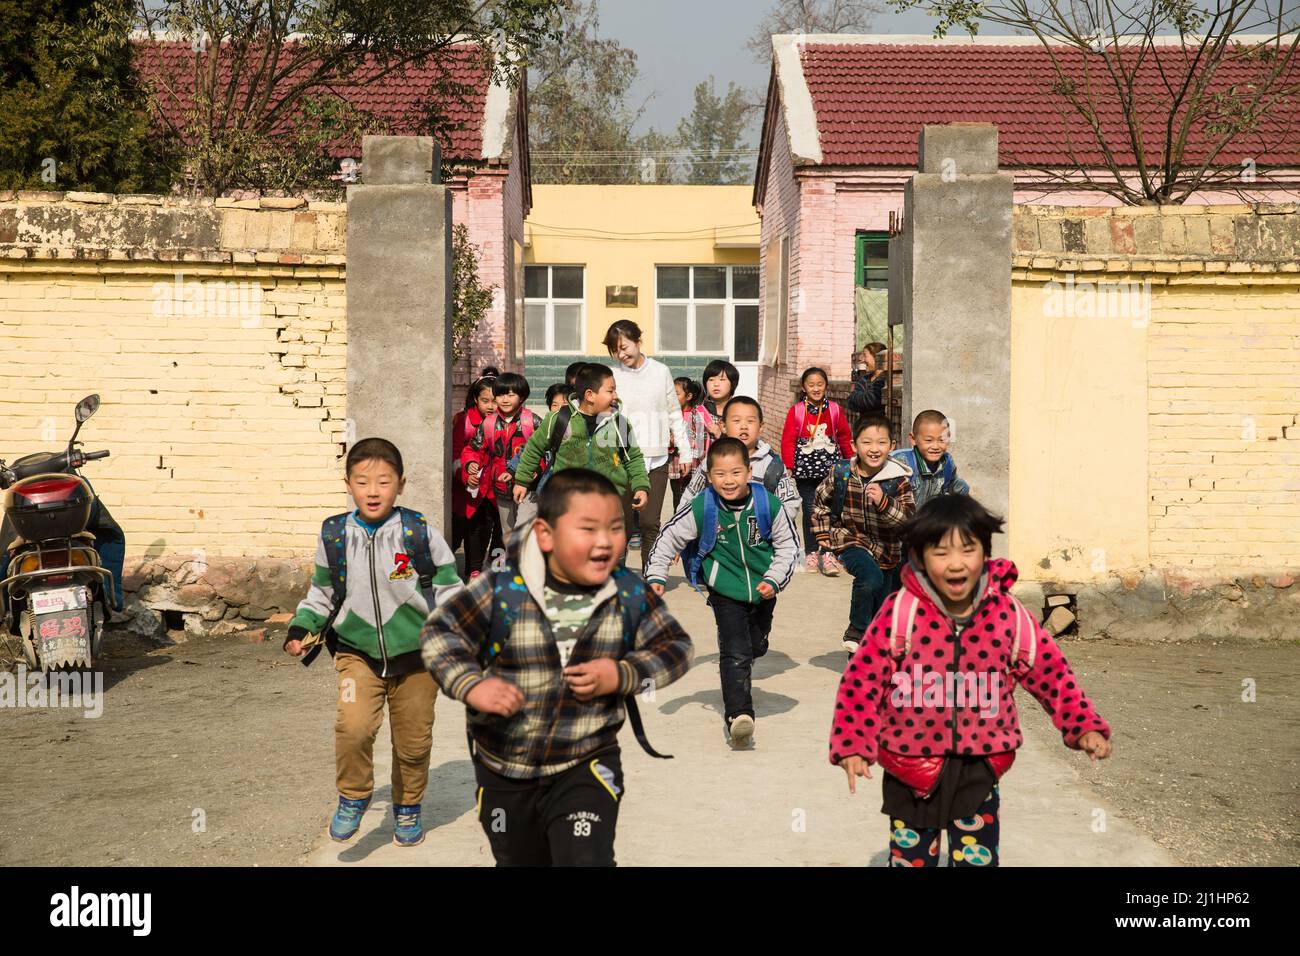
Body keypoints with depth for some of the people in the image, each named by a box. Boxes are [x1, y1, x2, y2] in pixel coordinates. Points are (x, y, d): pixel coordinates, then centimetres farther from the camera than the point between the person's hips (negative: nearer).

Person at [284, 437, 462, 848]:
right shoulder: (333, 536, -3)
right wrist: (300, 629, 0)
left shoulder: (420, 533, -10)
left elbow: (448, 588, 0)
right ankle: (352, 798, 6)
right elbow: (322, 593, 11)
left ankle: (408, 808, 37)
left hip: (415, 653, 0)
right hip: (357, 651, 0)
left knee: (413, 741, 11)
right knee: (352, 726, -21)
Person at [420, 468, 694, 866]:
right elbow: (439, 632, -10)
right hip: (503, 766, 1)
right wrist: (470, 685, -25)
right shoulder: (502, 591, -19)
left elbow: (677, 647, -4)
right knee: (519, 861, 23)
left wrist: (622, 676, -19)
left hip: (587, 764, -1)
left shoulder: (630, 595, -13)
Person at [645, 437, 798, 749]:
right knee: (736, 653, -16)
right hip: (726, 592, -3)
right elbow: (669, 539, -3)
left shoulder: (769, 505, -13)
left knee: (756, 647, 22)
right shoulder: (701, 509, -15)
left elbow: (788, 546, -1)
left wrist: (774, 580, -12)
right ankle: (738, 714, -18)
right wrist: (655, 576, -9)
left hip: (763, 591, 3)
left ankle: (735, 677, 53)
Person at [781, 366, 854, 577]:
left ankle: (827, 553, -1)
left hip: (830, 469, 1)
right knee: (810, 512, 5)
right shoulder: (796, 411, -2)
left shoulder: (835, 410, 4)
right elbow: (788, 440, -1)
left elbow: (845, 438, 11)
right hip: (805, 470, -1)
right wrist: (789, 467, -6)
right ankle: (811, 553, 15)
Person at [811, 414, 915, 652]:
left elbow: (908, 517, -19)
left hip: (886, 548, 2)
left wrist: (883, 502, -35)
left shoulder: (898, 480, -11)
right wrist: (824, 534, 9)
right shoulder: (841, 474, -7)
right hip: (851, 541, -2)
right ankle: (856, 631, -12)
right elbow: (820, 501, 11)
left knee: (882, 610, 12)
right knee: (871, 577, -31)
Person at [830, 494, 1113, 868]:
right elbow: (862, 678, -12)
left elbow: (1050, 671, 3)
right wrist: (852, 745, -17)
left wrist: (1085, 727, -5)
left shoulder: (1007, 614, -8)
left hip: (980, 765, 2)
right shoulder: (900, 612, -16)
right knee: (911, 856, 14)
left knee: (979, 857, 10)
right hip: (912, 767, -1)